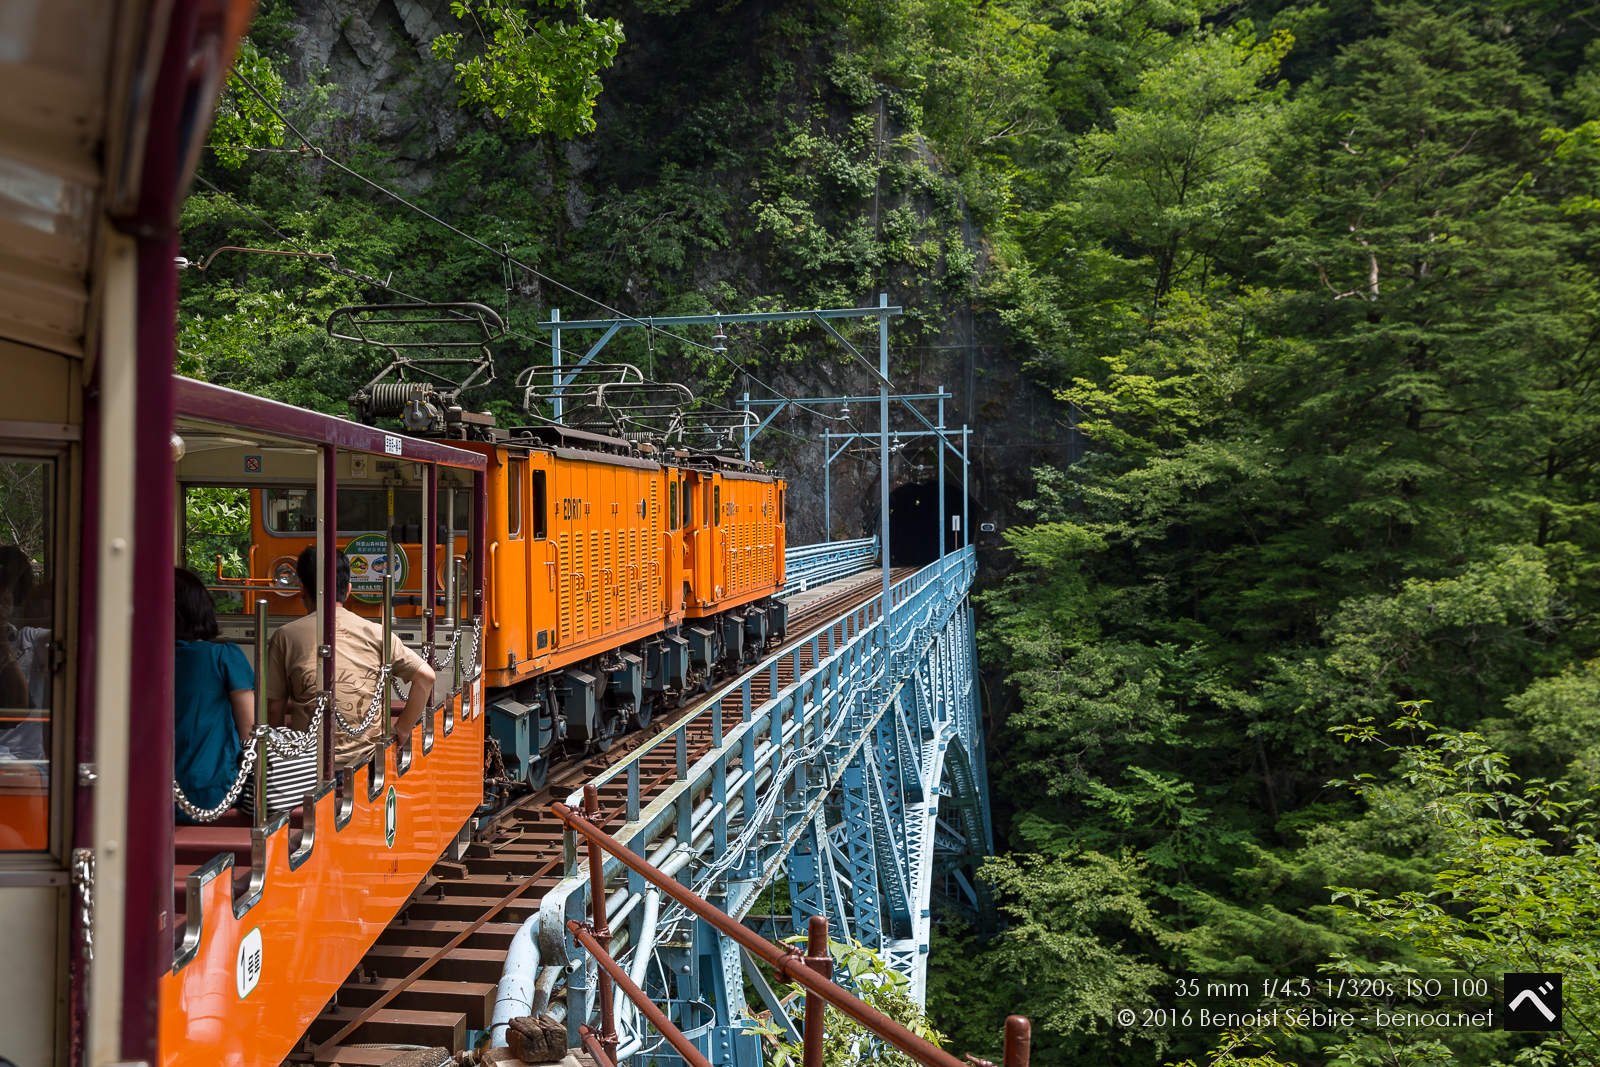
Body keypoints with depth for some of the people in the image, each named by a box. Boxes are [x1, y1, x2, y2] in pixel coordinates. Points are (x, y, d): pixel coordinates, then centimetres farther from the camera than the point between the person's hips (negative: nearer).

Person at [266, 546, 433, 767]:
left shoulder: (286, 635, 2)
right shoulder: (375, 632, 5)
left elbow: (274, 708, 2)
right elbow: (426, 676, -2)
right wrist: (401, 729, 7)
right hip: (366, 752, 2)